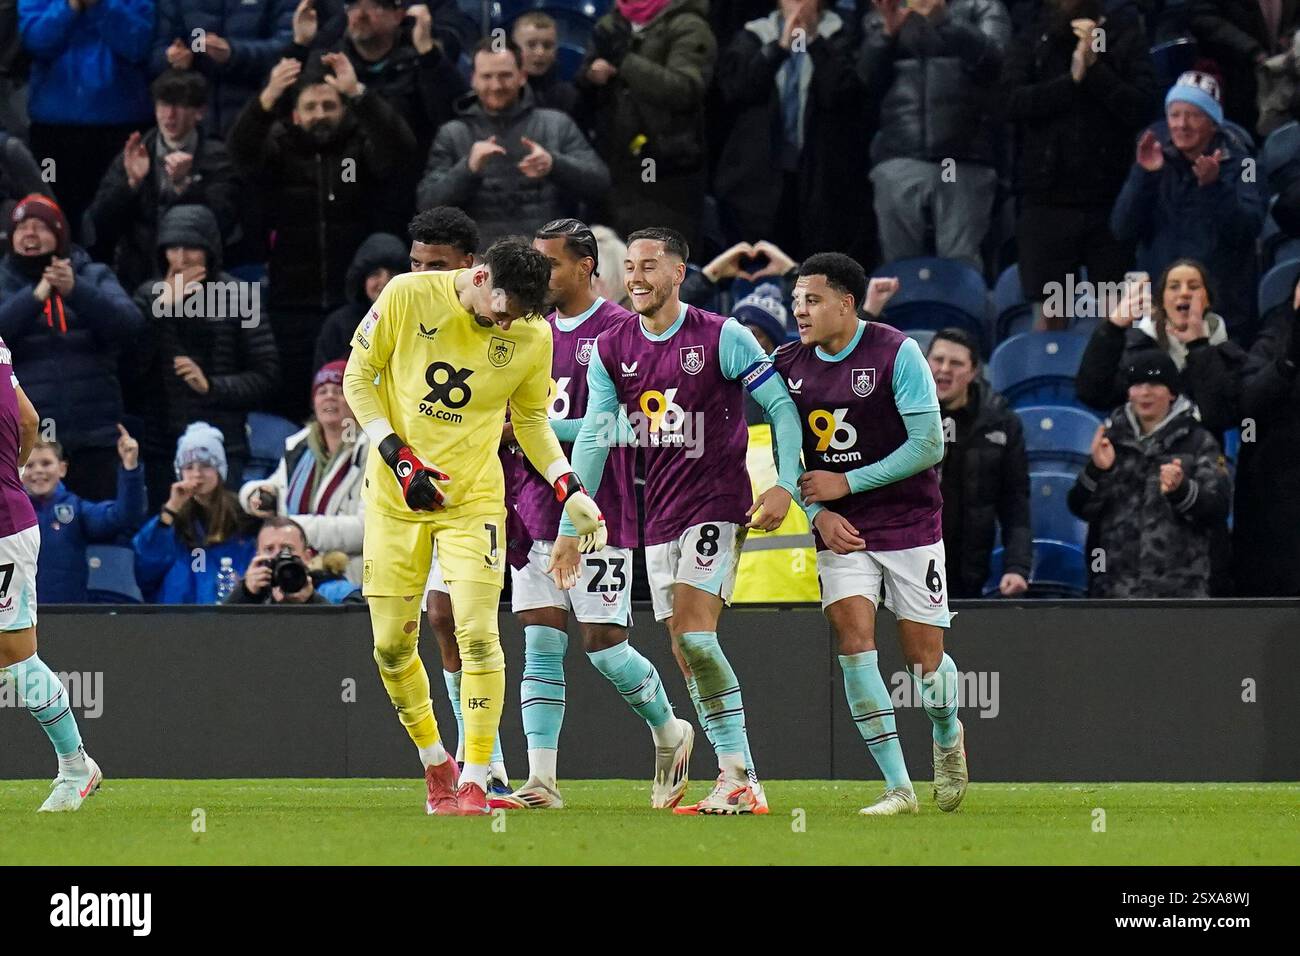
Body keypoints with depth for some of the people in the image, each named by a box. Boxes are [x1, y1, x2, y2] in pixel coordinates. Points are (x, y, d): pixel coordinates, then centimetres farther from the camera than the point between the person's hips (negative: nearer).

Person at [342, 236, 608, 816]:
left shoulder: (532, 336, -5)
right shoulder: (408, 297, -11)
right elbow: (358, 377, -2)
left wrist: (569, 491, -2)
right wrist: (398, 457, -12)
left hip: (473, 497, 0)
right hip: (395, 496, 0)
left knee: (478, 634, -15)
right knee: (391, 645, 3)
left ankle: (474, 779, -8)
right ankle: (434, 763, 24)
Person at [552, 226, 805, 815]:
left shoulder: (722, 337, -8)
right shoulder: (611, 350, 6)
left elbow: (781, 406, -4)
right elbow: (592, 439, 10)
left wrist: (786, 485, -15)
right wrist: (569, 529, 8)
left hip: (717, 505, -6)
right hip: (659, 517, 6)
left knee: (694, 634, -19)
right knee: (686, 656, 3)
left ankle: (740, 780, -17)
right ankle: (737, 785, 8)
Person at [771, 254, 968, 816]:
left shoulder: (897, 353, -13)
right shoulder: (788, 363, 1)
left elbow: (928, 444, -15)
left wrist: (847, 483, -14)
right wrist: (818, 513, -8)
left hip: (911, 522, -3)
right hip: (841, 531, 3)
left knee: (923, 654, 0)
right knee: (853, 638, -15)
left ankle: (948, 738, 35)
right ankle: (898, 787, -11)